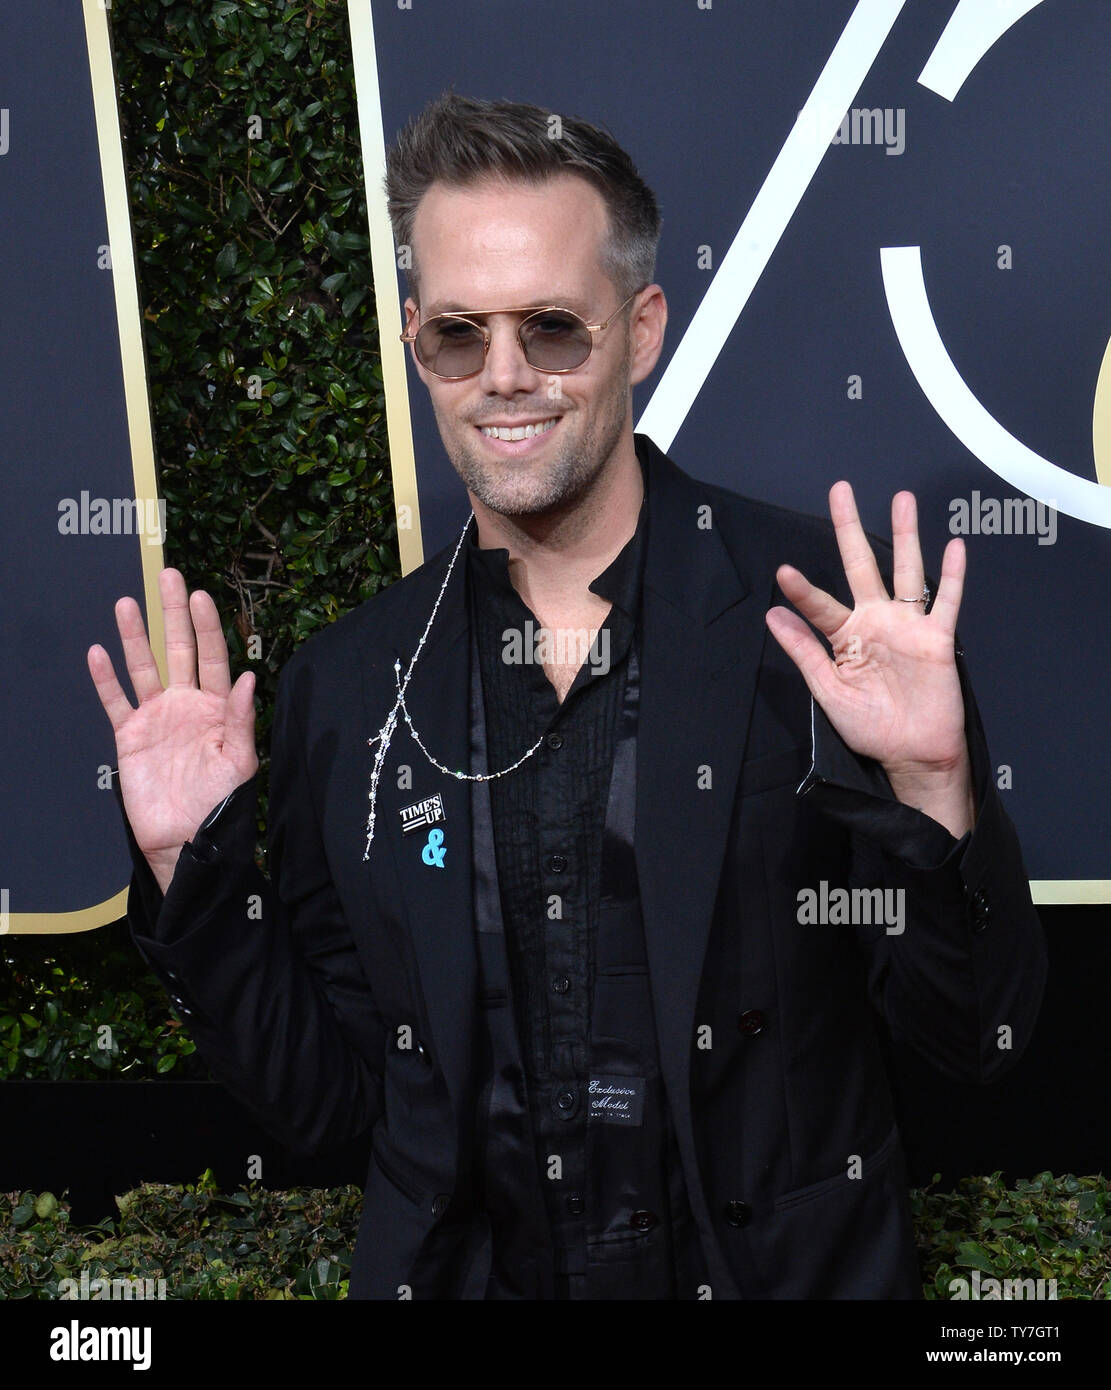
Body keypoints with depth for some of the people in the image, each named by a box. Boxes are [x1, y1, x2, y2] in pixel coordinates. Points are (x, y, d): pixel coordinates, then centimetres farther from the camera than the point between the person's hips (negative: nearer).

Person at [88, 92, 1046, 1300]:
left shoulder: (833, 612, -14)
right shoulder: (346, 683, -5)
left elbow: (978, 1042, -11)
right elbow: (320, 1098, 0)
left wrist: (931, 791, -26)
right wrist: (190, 868, -12)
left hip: (791, 1272, -2)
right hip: (460, 1269, 3)